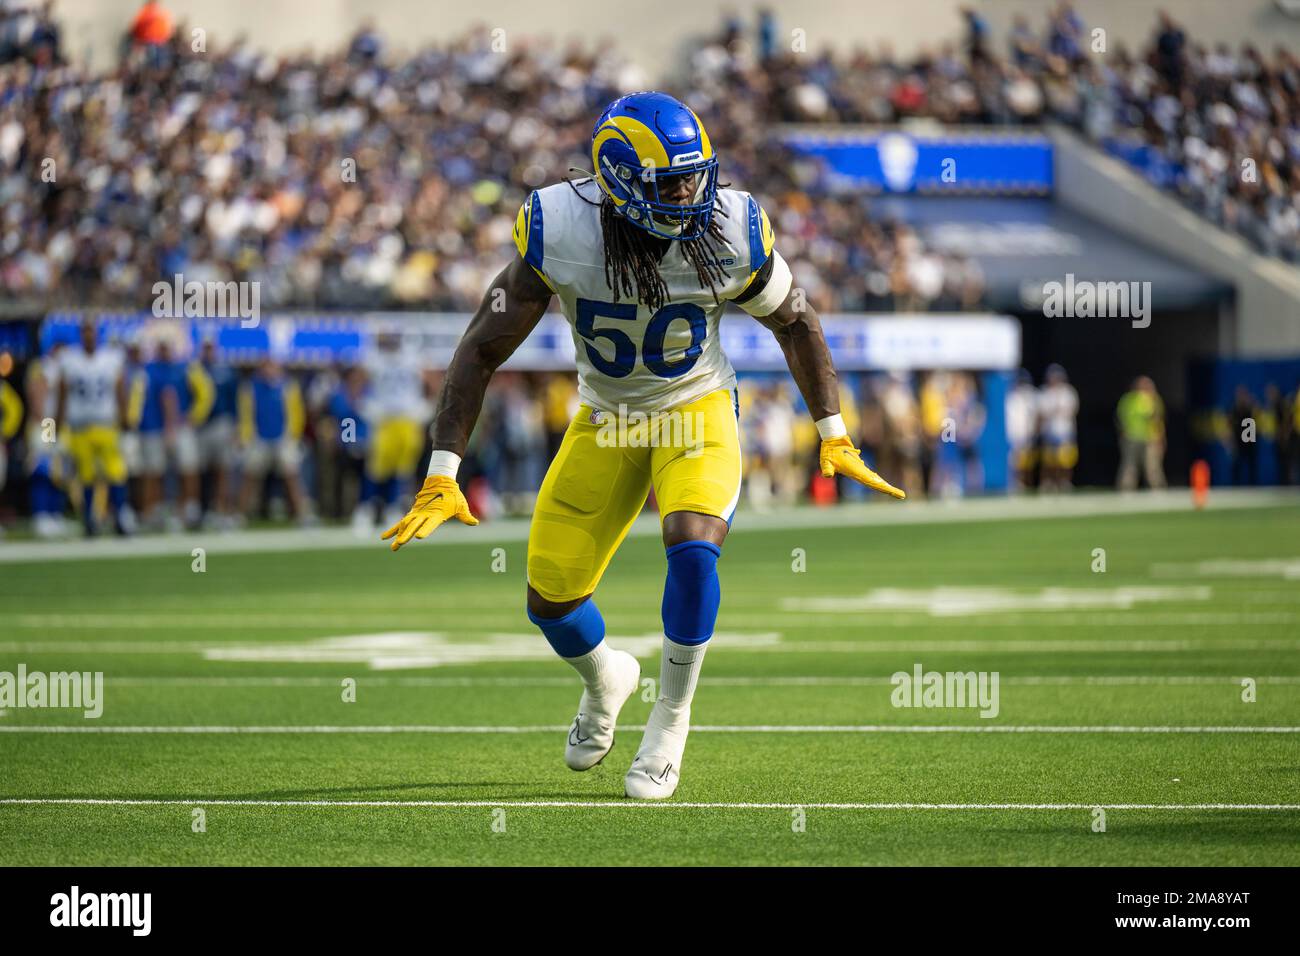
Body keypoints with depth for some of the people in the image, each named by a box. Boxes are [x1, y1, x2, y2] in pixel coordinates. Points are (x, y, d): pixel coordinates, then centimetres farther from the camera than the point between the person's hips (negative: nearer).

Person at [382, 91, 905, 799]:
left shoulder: (730, 234, -22)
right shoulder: (560, 233, -24)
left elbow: (794, 322, -1)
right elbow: (482, 350, -17)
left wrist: (834, 437, -3)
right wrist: (442, 477, -22)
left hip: (696, 414, -1)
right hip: (606, 420, 1)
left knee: (692, 550, -29)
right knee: (550, 602, 0)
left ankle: (670, 721, -6)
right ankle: (605, 678, 37)